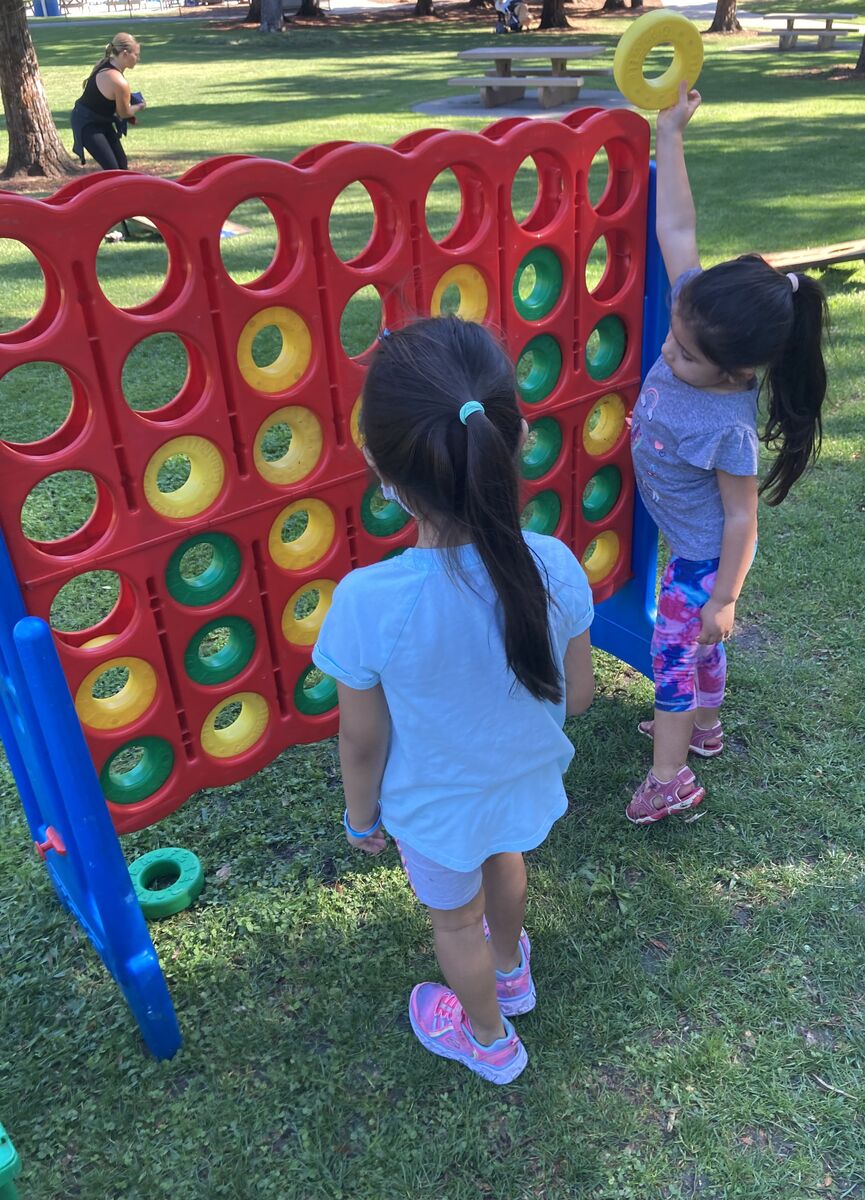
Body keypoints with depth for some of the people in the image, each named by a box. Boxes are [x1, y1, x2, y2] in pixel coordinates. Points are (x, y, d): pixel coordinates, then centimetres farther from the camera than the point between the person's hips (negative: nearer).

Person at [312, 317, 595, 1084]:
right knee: (504, 859, 36)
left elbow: (363, 741, -20)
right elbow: (578, 695, -10)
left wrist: (361, 817, 1)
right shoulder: (555, 567, -27)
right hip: (527, 786, 3)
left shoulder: (368, 603, -36)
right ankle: (512, 972, 68)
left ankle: (489, 1039, 58)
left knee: (456, 920, 28)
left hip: (435, 810, -3)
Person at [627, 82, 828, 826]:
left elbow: (741, 518, -25)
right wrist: (670, 136, -12)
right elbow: (676, 228, -14)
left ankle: (670, 779, 22)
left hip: (705, 556, -8)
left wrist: (724, 598, -17)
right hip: (688, 543, 8)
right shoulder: (700, 319, -18)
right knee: (696, 645, 25)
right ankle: (706, 726, 48)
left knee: (675, 653, 5)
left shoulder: (728, 427, -35)